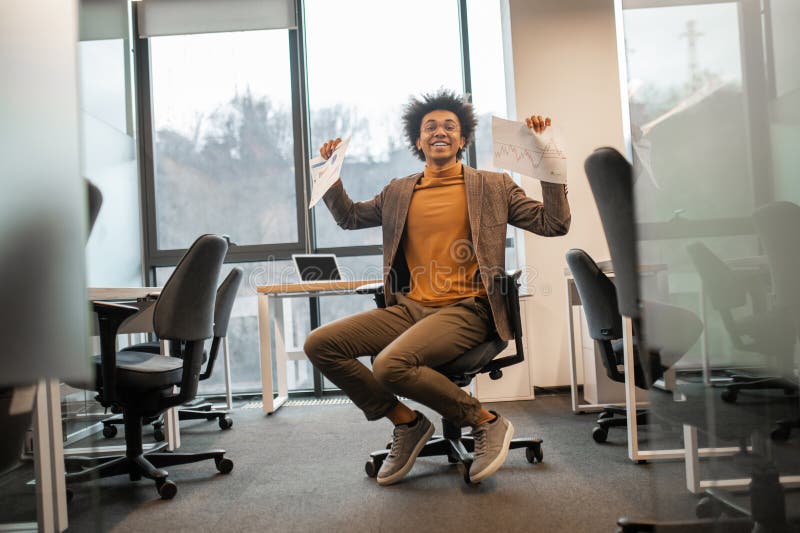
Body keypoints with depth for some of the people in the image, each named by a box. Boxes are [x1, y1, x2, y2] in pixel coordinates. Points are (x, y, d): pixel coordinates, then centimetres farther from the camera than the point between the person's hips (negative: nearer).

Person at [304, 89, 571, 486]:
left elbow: (554, 224, 2)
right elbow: (349, 217, 29)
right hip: (409, 308, 5)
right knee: (319, 344, -10)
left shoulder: (493, 187, 7)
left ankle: (486, 422, -7)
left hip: (465, 310, -5)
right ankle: (406, 422, 3)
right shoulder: (398, 192, 17)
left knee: (391, 365, -31)